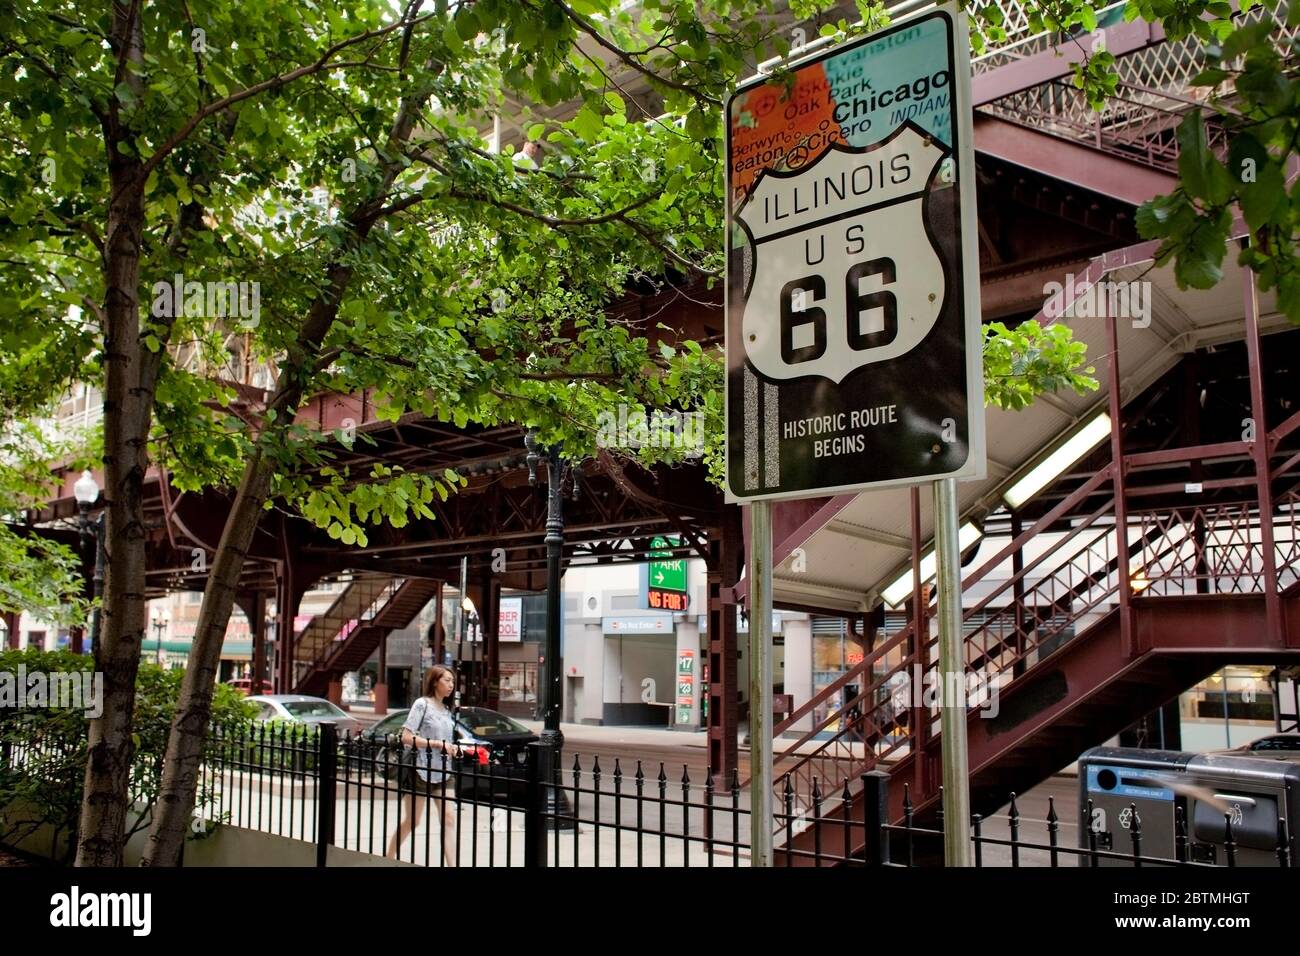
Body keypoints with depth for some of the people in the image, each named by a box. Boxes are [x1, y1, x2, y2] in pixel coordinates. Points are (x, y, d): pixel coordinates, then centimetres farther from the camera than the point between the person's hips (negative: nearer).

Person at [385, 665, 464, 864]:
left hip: (443, 772, 6)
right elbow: (407, 738, -17)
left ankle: (451, 864, -9)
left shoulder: (447, 710, 11)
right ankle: (389, 857, 28)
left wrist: (453, 749, 1)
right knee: (412, 821, 7)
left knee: (449, 818, -7)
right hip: (421, 771, -6)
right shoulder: (422, 704, -9)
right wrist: (439, 744, -21)